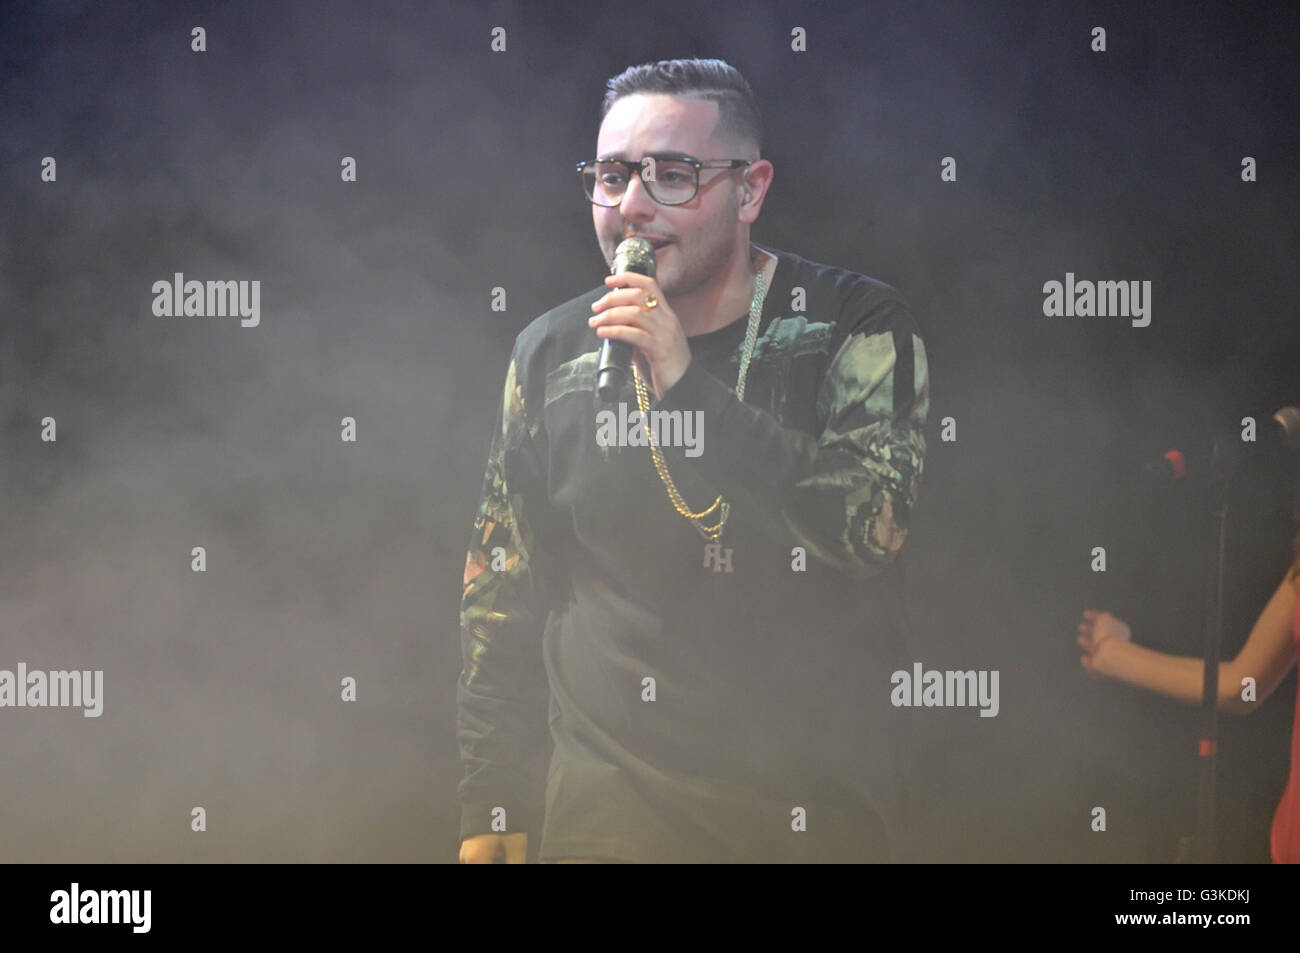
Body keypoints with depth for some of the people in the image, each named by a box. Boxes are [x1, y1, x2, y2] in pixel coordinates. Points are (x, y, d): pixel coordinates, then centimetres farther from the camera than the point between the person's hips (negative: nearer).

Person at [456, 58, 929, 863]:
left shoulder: (854, 324, -6)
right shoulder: (554, 352, 3)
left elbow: (874, 522, -21)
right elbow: (503, 586, 10)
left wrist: (688, 388, -26)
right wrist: (492, 800, 8)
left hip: (815, 807, -2)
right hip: (604, 809, 2)